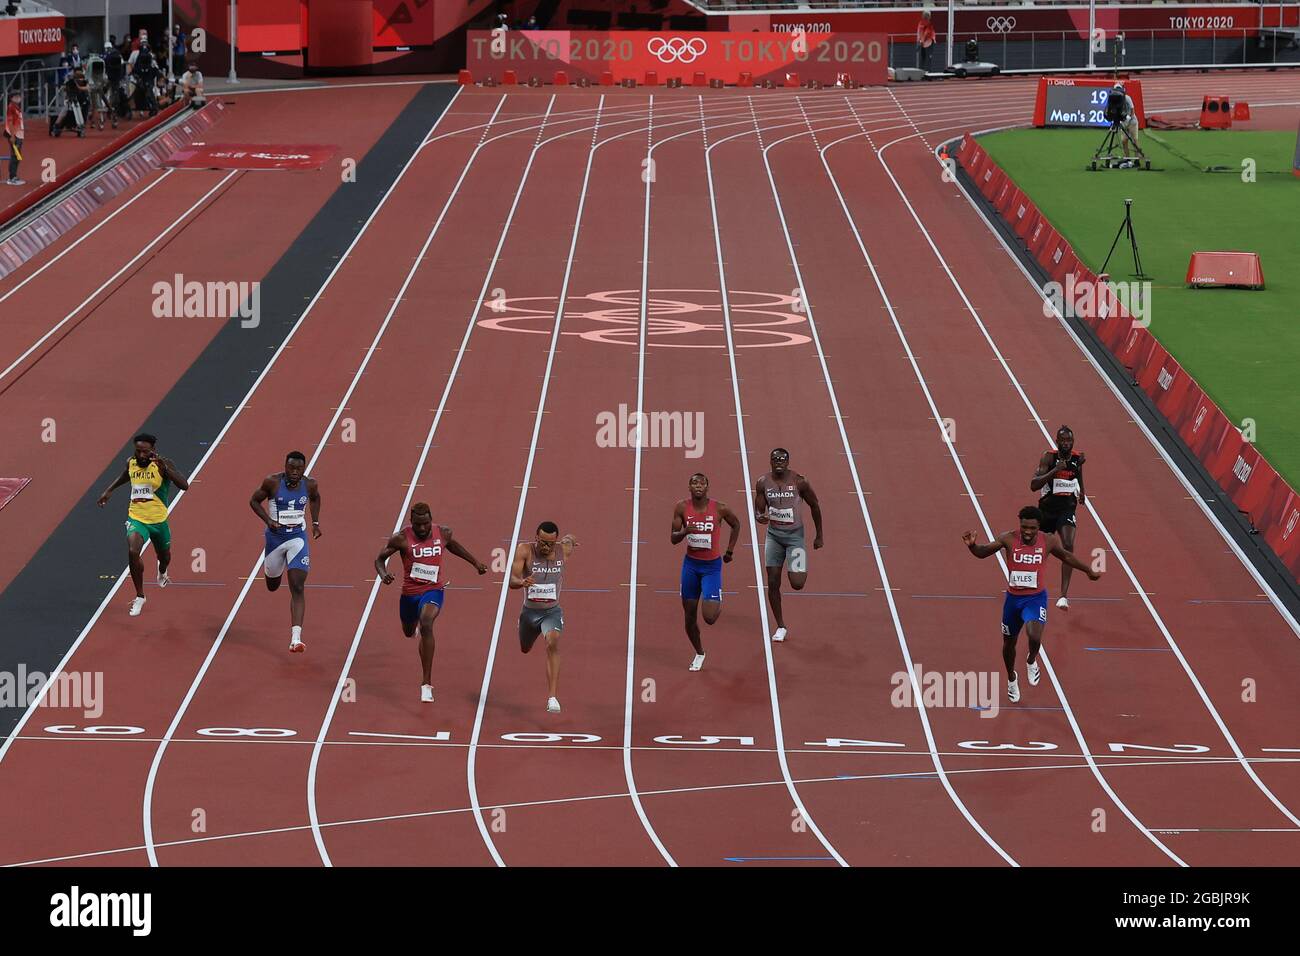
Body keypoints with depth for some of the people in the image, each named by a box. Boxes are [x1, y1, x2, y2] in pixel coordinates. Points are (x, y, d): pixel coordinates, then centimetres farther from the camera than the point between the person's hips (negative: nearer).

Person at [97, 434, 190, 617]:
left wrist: (165, 467, -42)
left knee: (164, 557, 23)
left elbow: (184, 485, -32)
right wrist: (109, 490, 23)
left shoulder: (163, 464, -17)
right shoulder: (131, 463, -5)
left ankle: (162, 573, 64)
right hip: (136, 519, 1)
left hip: (158, 520, -1)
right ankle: (139, 597, -8)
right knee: (132, 551, -26)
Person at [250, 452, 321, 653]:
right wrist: (268, 520, -16)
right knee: (272, 586, 19)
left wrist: (315, 522, 9)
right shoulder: (272, 482, -14)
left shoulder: (310, 485, -7)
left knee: (298, 588, -14)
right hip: (275, 536, 0)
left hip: (298, 538, 0)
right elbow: (254, 501, -2)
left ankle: (295, 639, -20)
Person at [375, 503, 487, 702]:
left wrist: (475, 562, 23)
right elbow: (380, 558, -5)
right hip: (409, 591, 2)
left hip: (433, 590, -2)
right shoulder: (401, 538, -16)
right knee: (409, 632, 25)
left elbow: (452, 545, 16)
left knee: (426, 625, -30)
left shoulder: (443, 533, -8)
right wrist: (383, 575, -27)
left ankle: (427, 684, -30)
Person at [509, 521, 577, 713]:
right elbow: (512, 581, -25)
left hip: (552, 611, -1)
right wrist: (521, 582, -47)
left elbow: (570, 539, 13)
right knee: (525, 649, 23)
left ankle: (553, 696, -37)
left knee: (553, 641, -30)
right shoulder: (524, 550, -19)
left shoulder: (564, 550, -12)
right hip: (529, 611, 1)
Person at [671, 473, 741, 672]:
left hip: (712, 566, -2)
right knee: (690, 615, 7)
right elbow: (673, 538, -4)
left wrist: (729, 551, 7)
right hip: (691, 564, 2)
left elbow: (736, 525, 7)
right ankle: (699, 653, 31)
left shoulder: (719, 509, -13)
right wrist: (685, 531, -25)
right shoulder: (682, 508, -7)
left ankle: (719, 606, 26)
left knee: (709, 617, -12)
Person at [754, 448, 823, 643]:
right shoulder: (763, 483, -5)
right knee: (773, 583, -1)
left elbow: (814, 505, 0)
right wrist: (759, 517, -25)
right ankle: (780, 627, 13)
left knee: (797, 584, -12)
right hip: (773, 535, 3)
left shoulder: (799, 482, -12)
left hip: (795, 535, -3)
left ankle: (801, 572, 28)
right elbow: (758, 510, 1)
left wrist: (819, 536, 4)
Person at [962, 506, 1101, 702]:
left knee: (1035, 636, -27)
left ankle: (1032, 661, 9)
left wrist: (1089, 571, 21)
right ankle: (1011, 679, 46)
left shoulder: (1048, 541, -11)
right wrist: (972, 545, -33)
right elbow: (982, 552, -9)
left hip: (1036, 598, -2)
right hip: (1013, 598, 2)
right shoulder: (1009, 539, -14)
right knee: (1009, 642, 17)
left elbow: (1066, 557, 9)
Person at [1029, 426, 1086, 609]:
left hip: (1067, 509, 1)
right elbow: (1033, 485, -24)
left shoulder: (1077, 457, -1)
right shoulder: (1048, 457, -14)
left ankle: (1064, 595, -28)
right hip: (1047, 509, -1)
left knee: (1068, 546, -23)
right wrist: (1055, 470, -32)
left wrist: (1081, 490, 22)